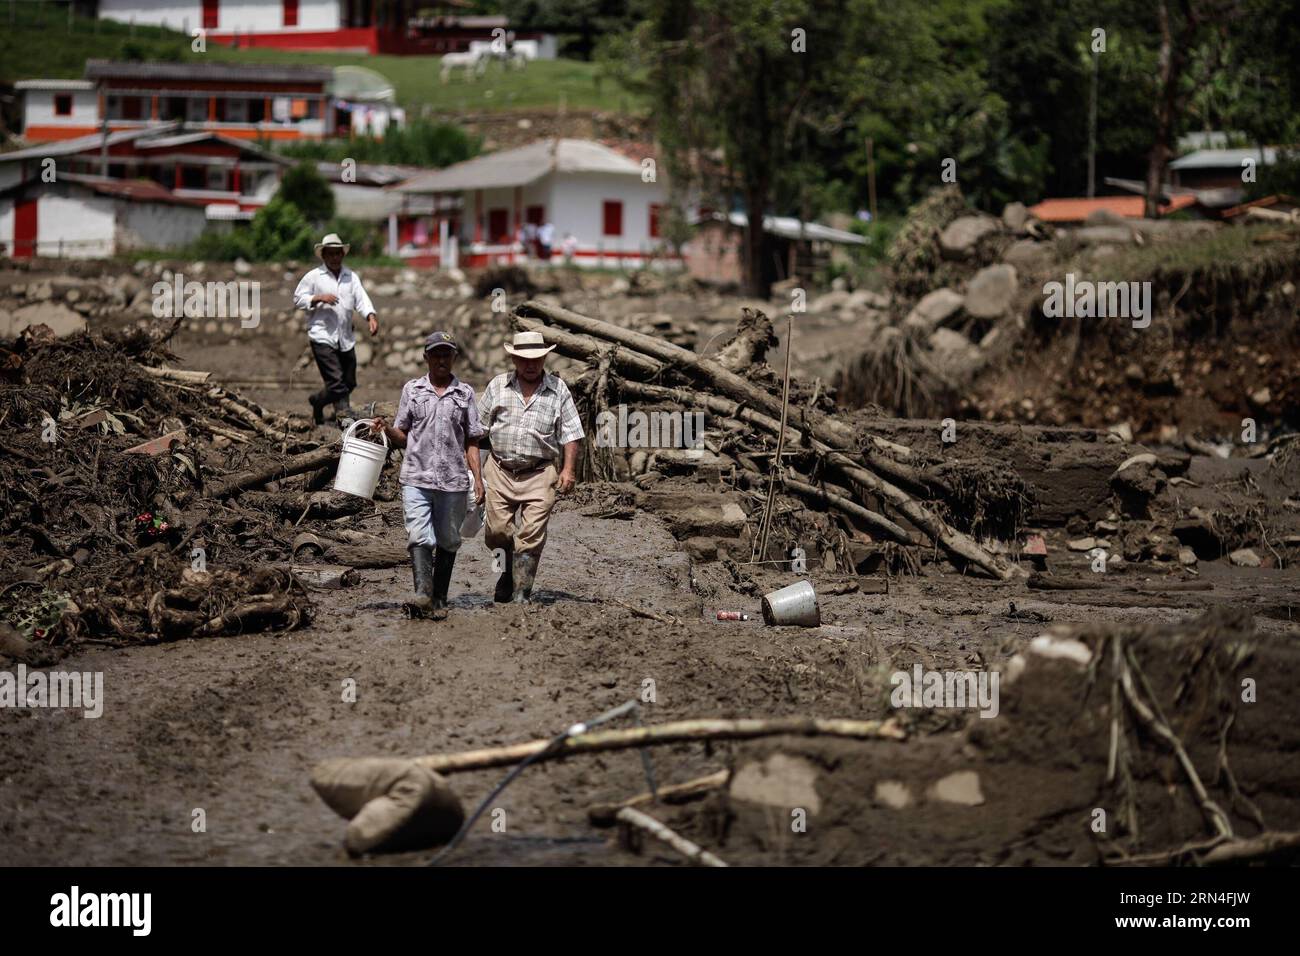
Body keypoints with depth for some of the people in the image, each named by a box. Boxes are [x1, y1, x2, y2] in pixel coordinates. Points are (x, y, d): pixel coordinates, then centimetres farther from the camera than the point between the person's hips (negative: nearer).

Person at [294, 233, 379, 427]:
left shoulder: (351, 277, 12)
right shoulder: (313, 277, 3)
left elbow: (361, 298, -1)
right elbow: (298, 300, 2)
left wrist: (371, 317, -19)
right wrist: (319, 298, -15)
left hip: (345, 338, 5)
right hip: (322, 336, -5)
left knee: (349, 382, 11)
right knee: (336, 380, -14)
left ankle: (318, 401, 31)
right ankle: (345, 415, -12)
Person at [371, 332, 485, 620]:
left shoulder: (464, 394, 9)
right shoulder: (412, 390, 10)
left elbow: (471, 442, 10)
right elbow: (402, 437, 13)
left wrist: (478, 479, 1)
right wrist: (386, 429, -8)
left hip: (453, 480, 1)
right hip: (416, 478, -1)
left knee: (447, 542, 6)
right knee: (419, 537, -15)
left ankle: (439, 601, 12)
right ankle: (423, 596, -27)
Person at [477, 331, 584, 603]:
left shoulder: (558, 390, 4)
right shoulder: (498, 386, 7)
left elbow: (571, 434, 3)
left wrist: (568, 470, -6)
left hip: (539, 473, -1)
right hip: (499, 470, 2)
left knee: (530, 536, -7)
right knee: (496, 532, -1)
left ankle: (521, 594, -1)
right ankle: (511, 569, 28)